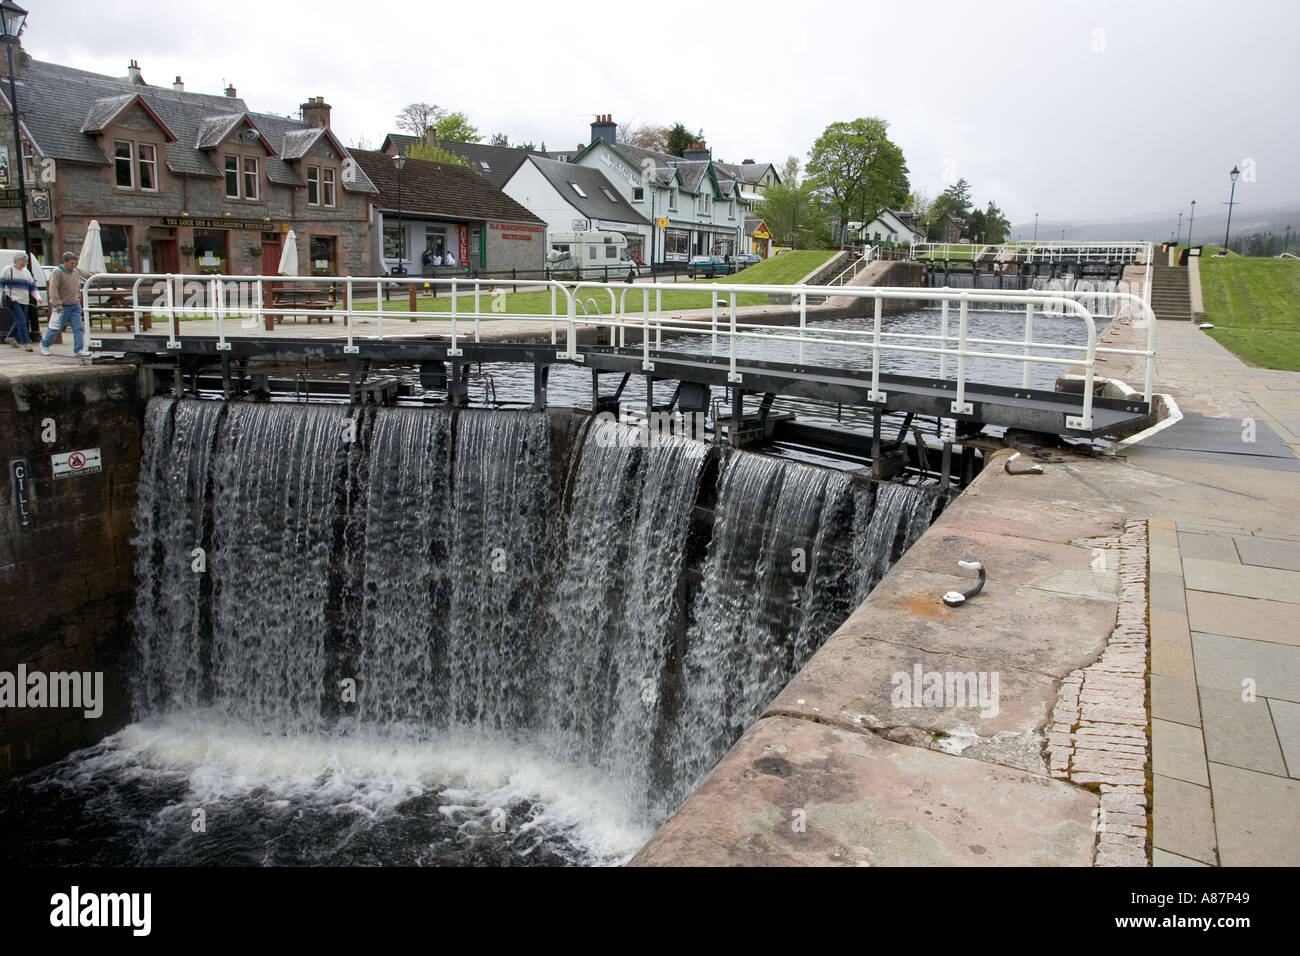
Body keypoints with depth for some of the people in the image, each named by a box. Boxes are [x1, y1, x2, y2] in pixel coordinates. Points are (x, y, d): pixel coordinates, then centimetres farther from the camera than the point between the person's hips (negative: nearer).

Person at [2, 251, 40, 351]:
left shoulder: (26, 271, 18)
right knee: (22, 321, -14)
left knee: (19, 322, 11)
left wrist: (37, 297, 3)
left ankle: (9, 337, 31)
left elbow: (32, 287, 17)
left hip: (24, 301, 6)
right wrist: (7, 295, -9)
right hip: (13, 300, -6)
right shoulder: (8, 269, 2)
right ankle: (26, 343, -15)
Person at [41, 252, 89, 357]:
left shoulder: (75, 272, 10)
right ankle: (44, 344, 24)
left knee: (78, 328, -3)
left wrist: (78, 299, 14)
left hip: (75, 306, 6)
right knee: (56, 328, 4)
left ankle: (79, 349, -2)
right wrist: (57, 304, -22)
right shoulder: (57, 273, -12)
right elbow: (53, 289, -17)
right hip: (62, 307, -6)